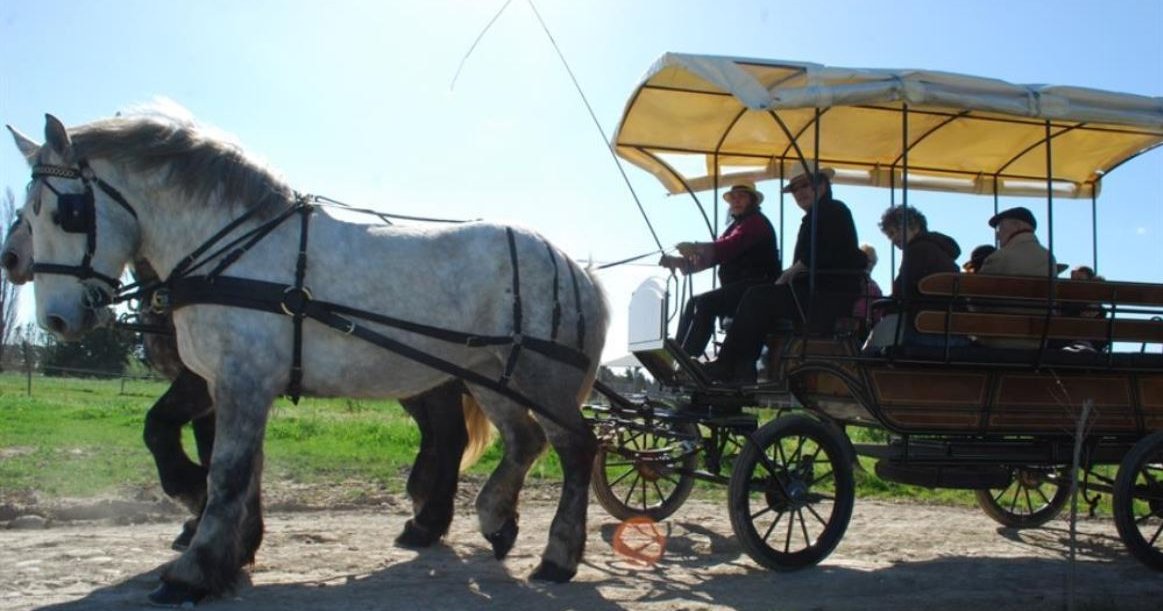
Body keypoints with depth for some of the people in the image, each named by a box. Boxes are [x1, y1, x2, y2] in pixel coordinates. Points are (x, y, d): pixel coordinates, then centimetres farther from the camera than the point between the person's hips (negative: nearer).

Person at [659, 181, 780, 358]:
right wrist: (679, 261, 0)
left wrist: (695, 247, -38)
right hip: (739, 290, 10)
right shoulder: (737, 225, 24)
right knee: (694, 303, 3)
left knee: (705, 303, -24)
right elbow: (713, 254, 14)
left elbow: (729, 247, -26)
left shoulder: (756, 222, -7)